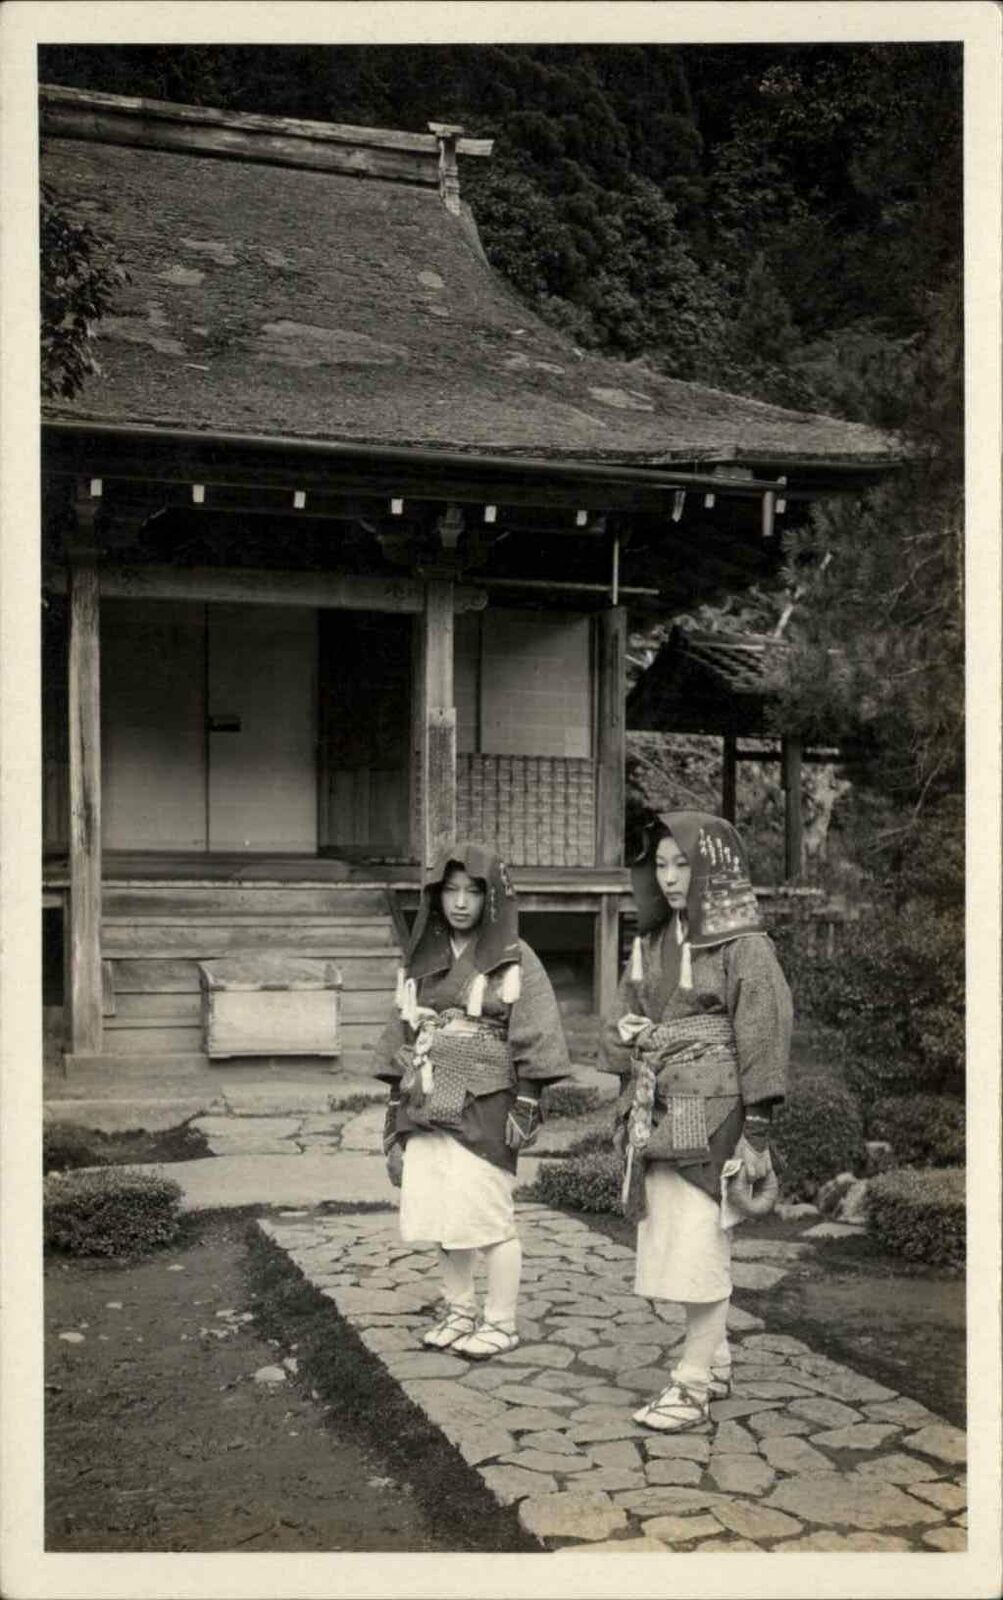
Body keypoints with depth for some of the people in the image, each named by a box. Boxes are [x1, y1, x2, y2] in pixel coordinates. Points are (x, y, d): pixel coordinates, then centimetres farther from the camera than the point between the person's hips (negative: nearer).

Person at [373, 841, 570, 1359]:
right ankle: (459, 1311, 24)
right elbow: (402, 1036, 15)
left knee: (488, 1214, -2)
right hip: (427, 1105, 5)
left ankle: (501, 1321, 12)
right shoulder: (422, 961, 12)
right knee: (441, 1215, 9)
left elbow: (533, 1038, -6)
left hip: (483, 1106, -5)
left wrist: (526, 1103, -13)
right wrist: (396, 1111, 12)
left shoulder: (515, 960, -2)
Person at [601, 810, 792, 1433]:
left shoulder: (744, 946, -9)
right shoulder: (652, 942, 12)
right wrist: (625, 1030, -4)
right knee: (672, 1244, 13)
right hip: (657, 1116, 7)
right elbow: (623, 1014, 21)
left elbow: (763, 1038, -11)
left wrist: (756, 1134, -13)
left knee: (700, 1247, -5)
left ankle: (692, 1383, 4)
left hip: (712, 1114, -7)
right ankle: (716, 1364, 27)